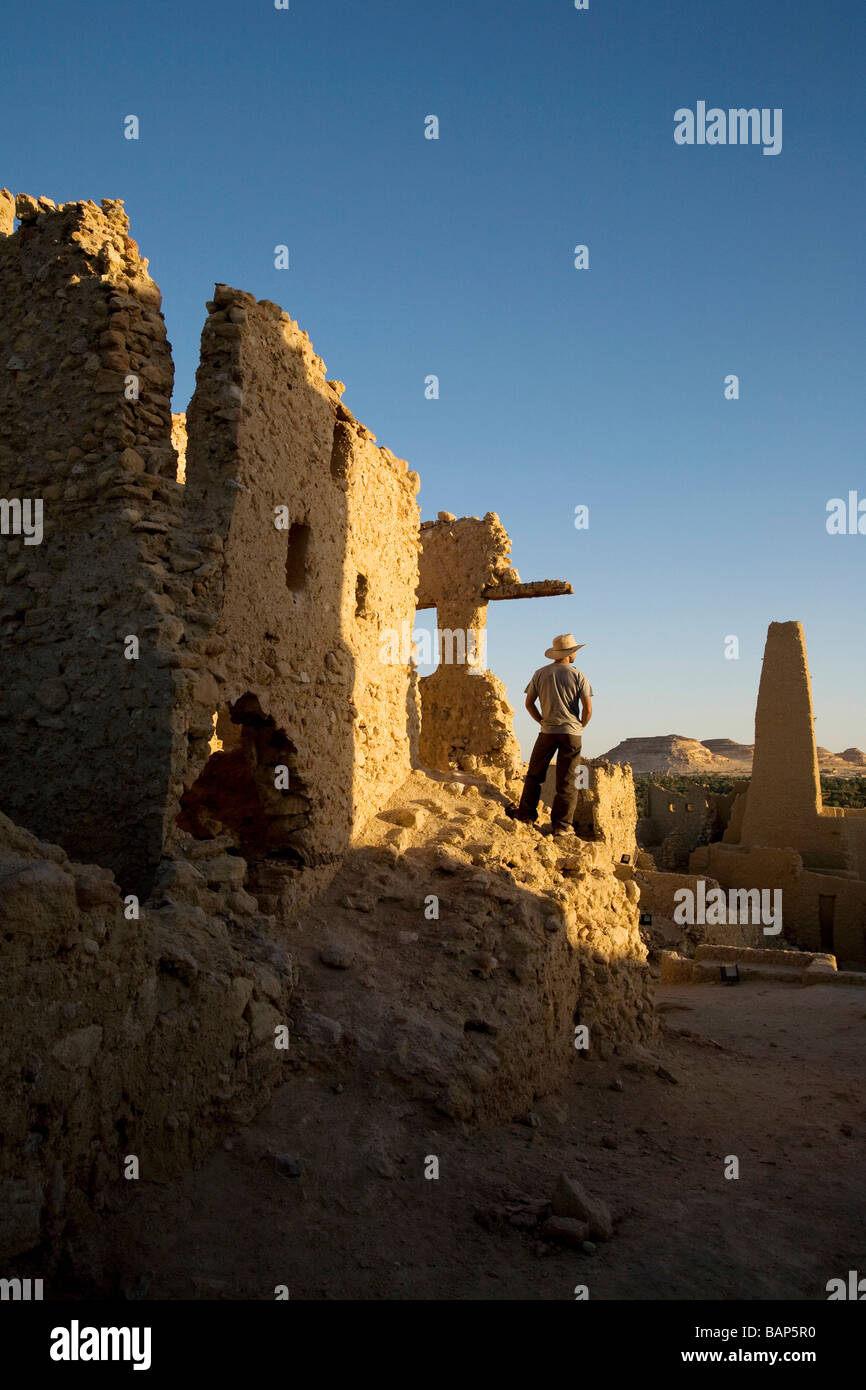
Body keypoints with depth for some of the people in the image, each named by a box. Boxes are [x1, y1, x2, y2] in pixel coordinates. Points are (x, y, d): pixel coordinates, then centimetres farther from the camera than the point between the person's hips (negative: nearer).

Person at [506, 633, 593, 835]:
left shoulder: (540, 674, 3)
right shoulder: (578, 676, -4)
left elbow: (529, 703, 6)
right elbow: (588, 709, -8)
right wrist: (580, 727, 9)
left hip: (548, 732, 2)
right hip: (572, 732, -1)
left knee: (535, 774, 15)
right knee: (567, 781, 2)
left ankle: (526, 813, 19)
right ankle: (560, 825, 2)